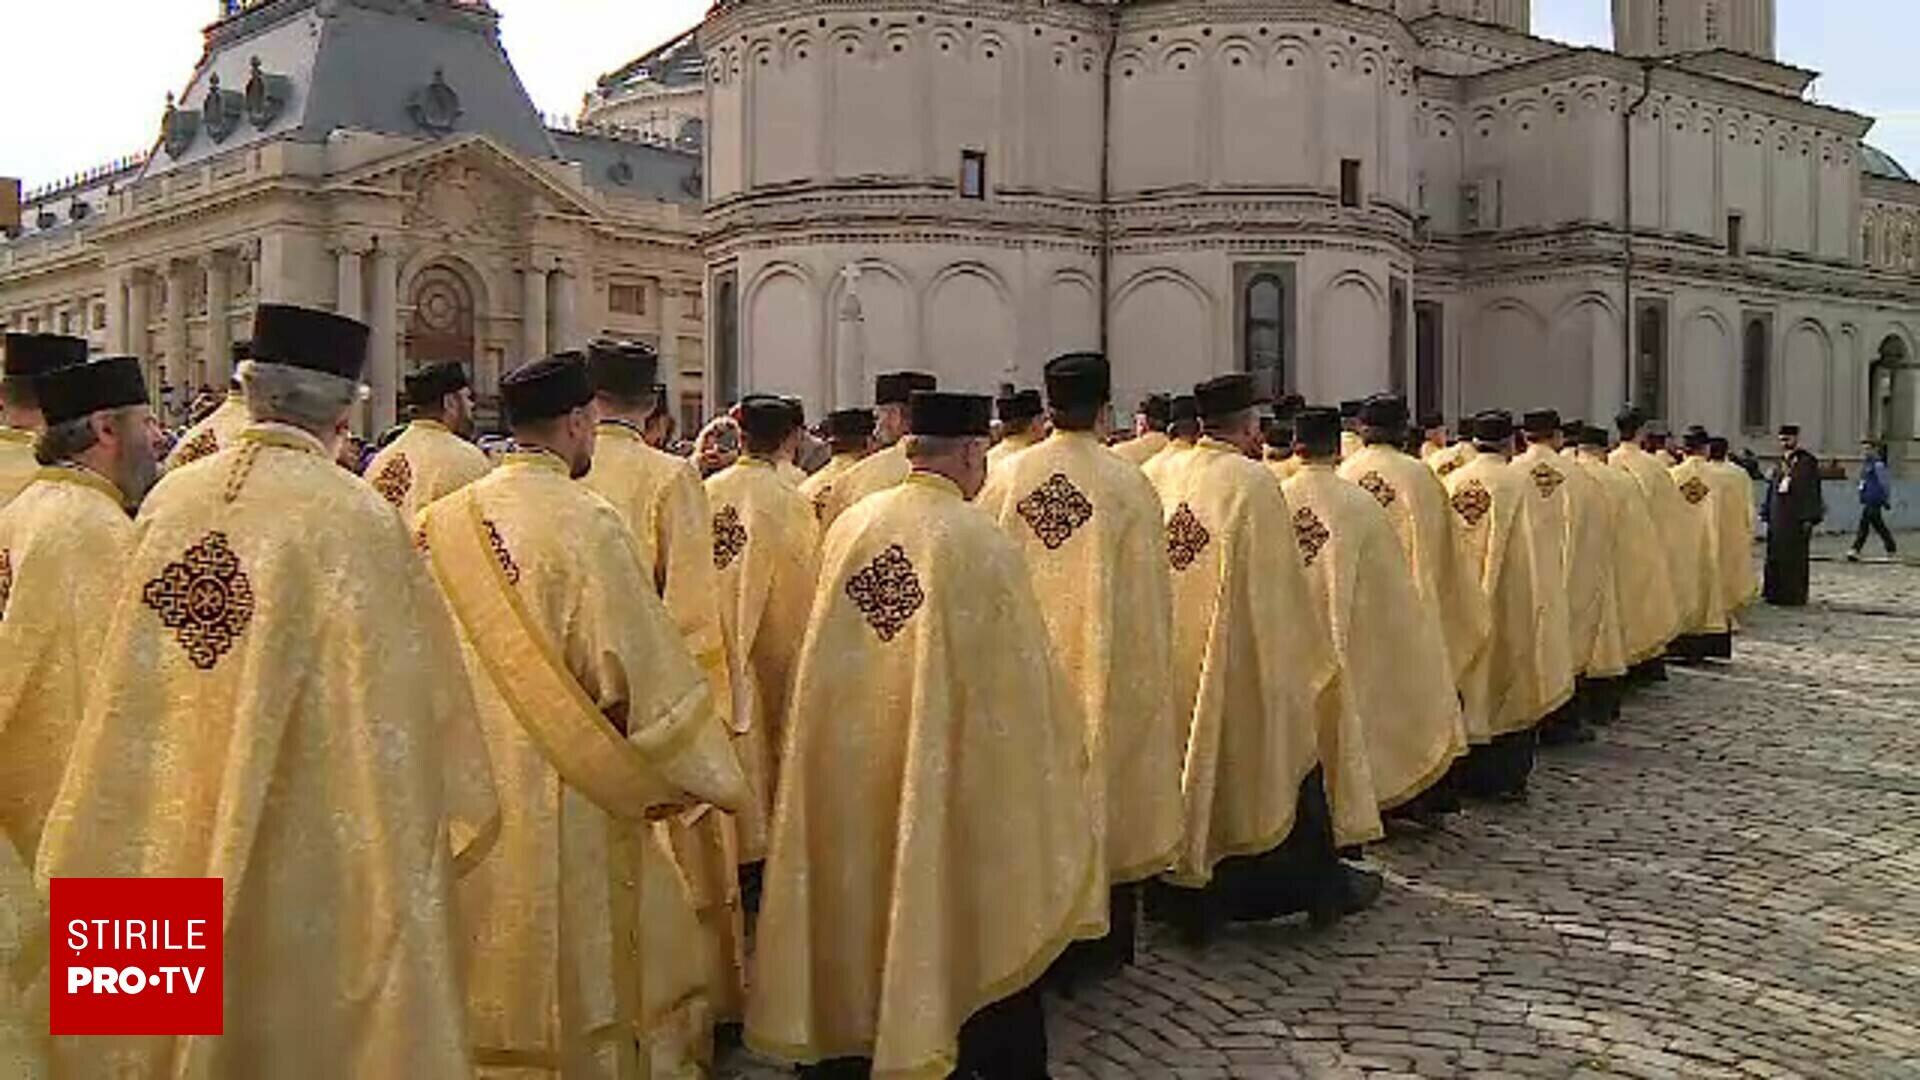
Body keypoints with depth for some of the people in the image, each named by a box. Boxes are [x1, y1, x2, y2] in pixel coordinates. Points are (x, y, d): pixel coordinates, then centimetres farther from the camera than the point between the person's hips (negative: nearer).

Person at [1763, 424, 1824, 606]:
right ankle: (1777, 594, 14)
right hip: (1778, 518, 7)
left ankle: (1794, 595, 4)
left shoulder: (1807, 462, -5)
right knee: (1776, 556, 7)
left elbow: (1811, 491, -9)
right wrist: (1768, 516, 13)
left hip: (1796, 518, -7)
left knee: (1795, 557, -2)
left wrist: (1808, 519, -15)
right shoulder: (1780, 463, 16)